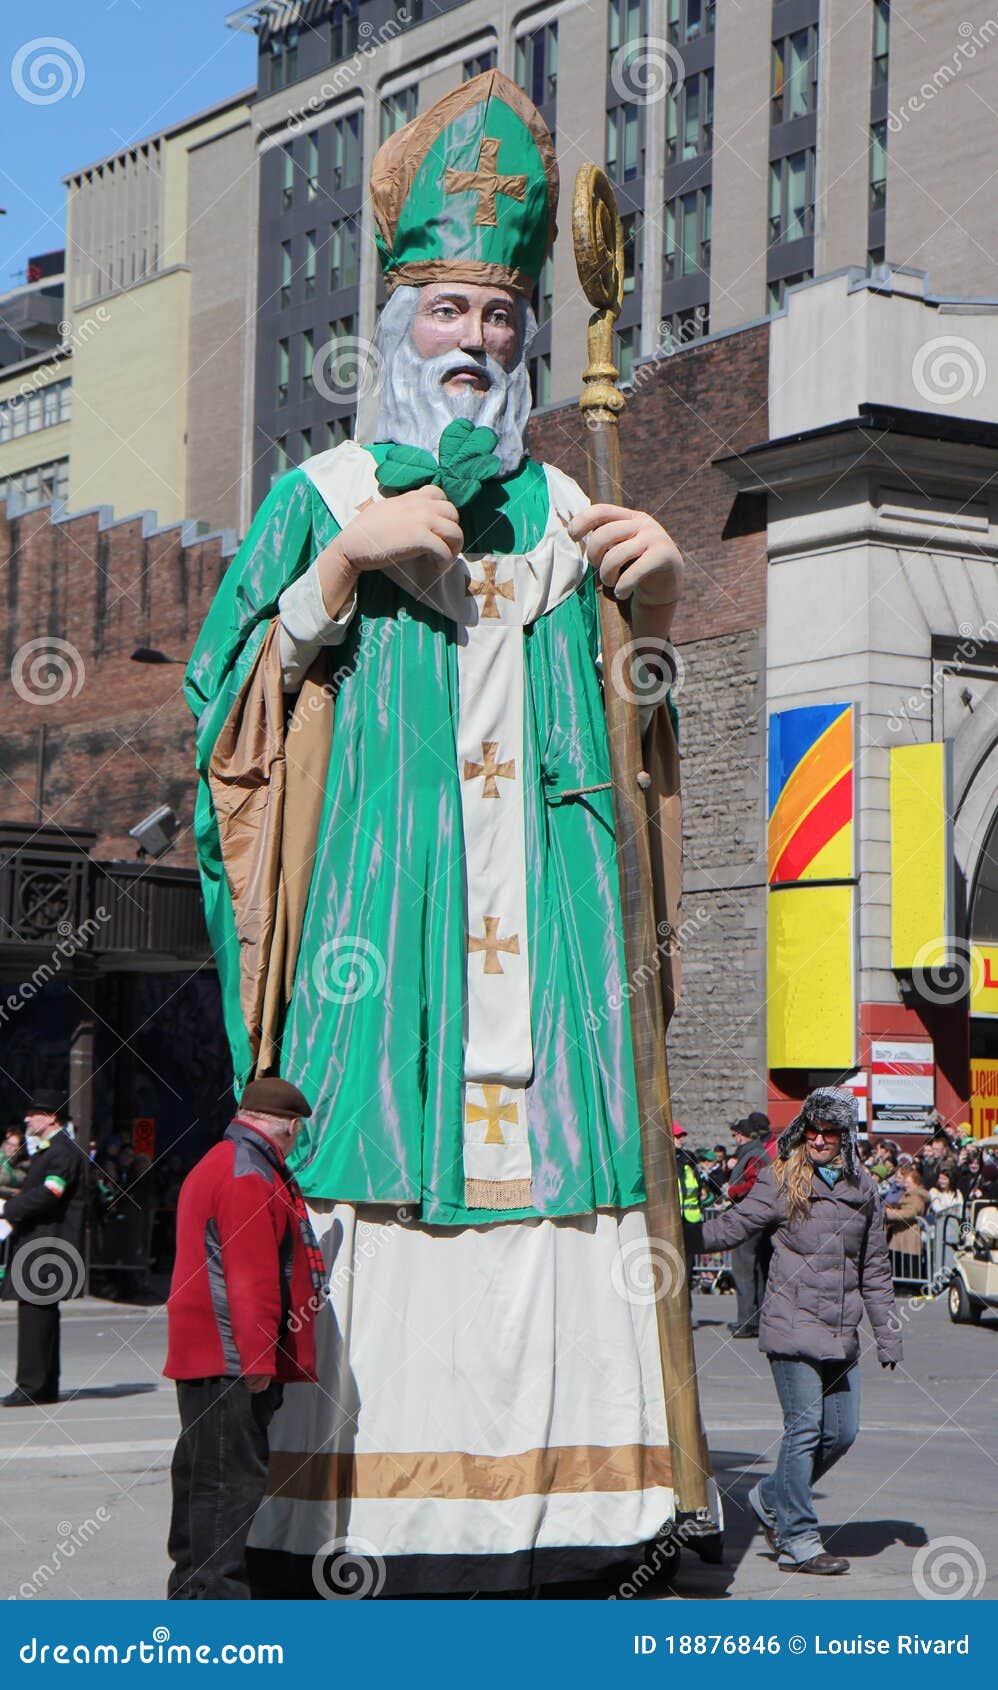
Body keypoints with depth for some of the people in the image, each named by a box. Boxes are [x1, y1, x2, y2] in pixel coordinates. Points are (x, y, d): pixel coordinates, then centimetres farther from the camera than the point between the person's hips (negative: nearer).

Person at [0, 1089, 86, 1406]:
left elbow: (48, 1195, -24)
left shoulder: (64, 1151, -13)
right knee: (41, 1314, 12)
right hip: (35, 1244, 10)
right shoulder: (45, 1151, 20)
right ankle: (44, 1386, 16)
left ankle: (32, 1386, -10)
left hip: (48, 1246, -10)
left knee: (35, 1312, -11)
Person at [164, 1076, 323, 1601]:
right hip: (233, 1360, -11)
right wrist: (259, 1360, -21)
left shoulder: (214, 1165, 20)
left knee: (203, 1471, 17)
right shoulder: (250, 1177, -15)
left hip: (203, 1356, 11)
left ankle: (192, 1585, 26)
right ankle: (217, 1594, -9)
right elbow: (252, 1278, -21)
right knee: (231, 1475, -9)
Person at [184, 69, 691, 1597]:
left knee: (542, 1167, -7)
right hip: (378, 901, -3)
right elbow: (228, 695, 3)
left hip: (537, 913, 3)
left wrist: (658, 600, 1)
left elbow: (634, 733, 20)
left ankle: (531, 1517, -4)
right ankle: (293, 1540, -10)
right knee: (370, 1175, -13)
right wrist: (348, 562, -8)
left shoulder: (563, 511, 20)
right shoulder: (319, 498, 12)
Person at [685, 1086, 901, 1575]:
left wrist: (887, 1333, 17)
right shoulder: (781, 1182, -2)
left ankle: (771, 1499, 29)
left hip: (841, 1334, 5)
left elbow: (874, 1267, 17)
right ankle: (797, 1542, 3)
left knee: (842, 1433, 7)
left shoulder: (863, 1189, 11)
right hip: (792, 1328, -5)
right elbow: (732, 1227, -1)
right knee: (805, 1429, -7)